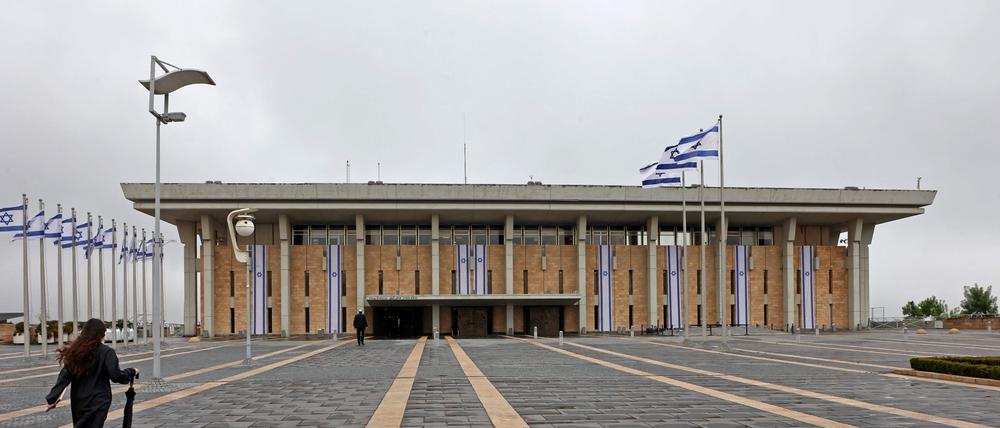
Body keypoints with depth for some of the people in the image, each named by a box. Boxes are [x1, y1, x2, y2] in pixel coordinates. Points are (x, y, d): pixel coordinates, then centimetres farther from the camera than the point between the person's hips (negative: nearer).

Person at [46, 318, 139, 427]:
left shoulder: (76, 351, 2)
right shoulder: (106, 352, -12)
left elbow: (65, 376, -2)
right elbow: (116, 375, -16)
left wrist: (52, 398, -1)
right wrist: (132, 372, 0)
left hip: (78, 401, 5)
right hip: (98, 402, -5)